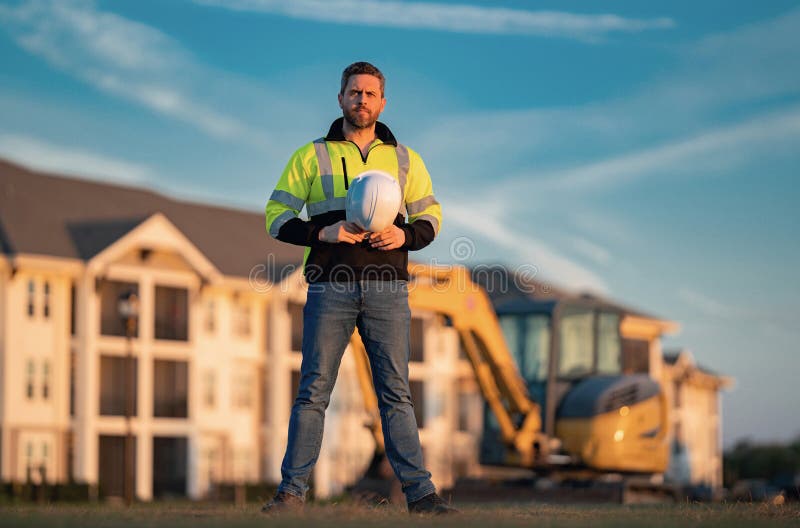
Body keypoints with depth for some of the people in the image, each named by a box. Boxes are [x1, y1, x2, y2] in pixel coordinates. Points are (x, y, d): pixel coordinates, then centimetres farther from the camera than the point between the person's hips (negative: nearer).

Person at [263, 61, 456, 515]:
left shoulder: (405, 159, 15)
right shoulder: (311, 157, 9)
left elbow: (431, 215, 17)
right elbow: (277, 217, 7)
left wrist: (405, 235, -5)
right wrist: (322, 232, -11)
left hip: (387, 291, 1)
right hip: (330, 290, -1)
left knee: (396, 393, 0)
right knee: (314, 391, -3)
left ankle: (420, 493, -1)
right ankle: (293, 491, 2)